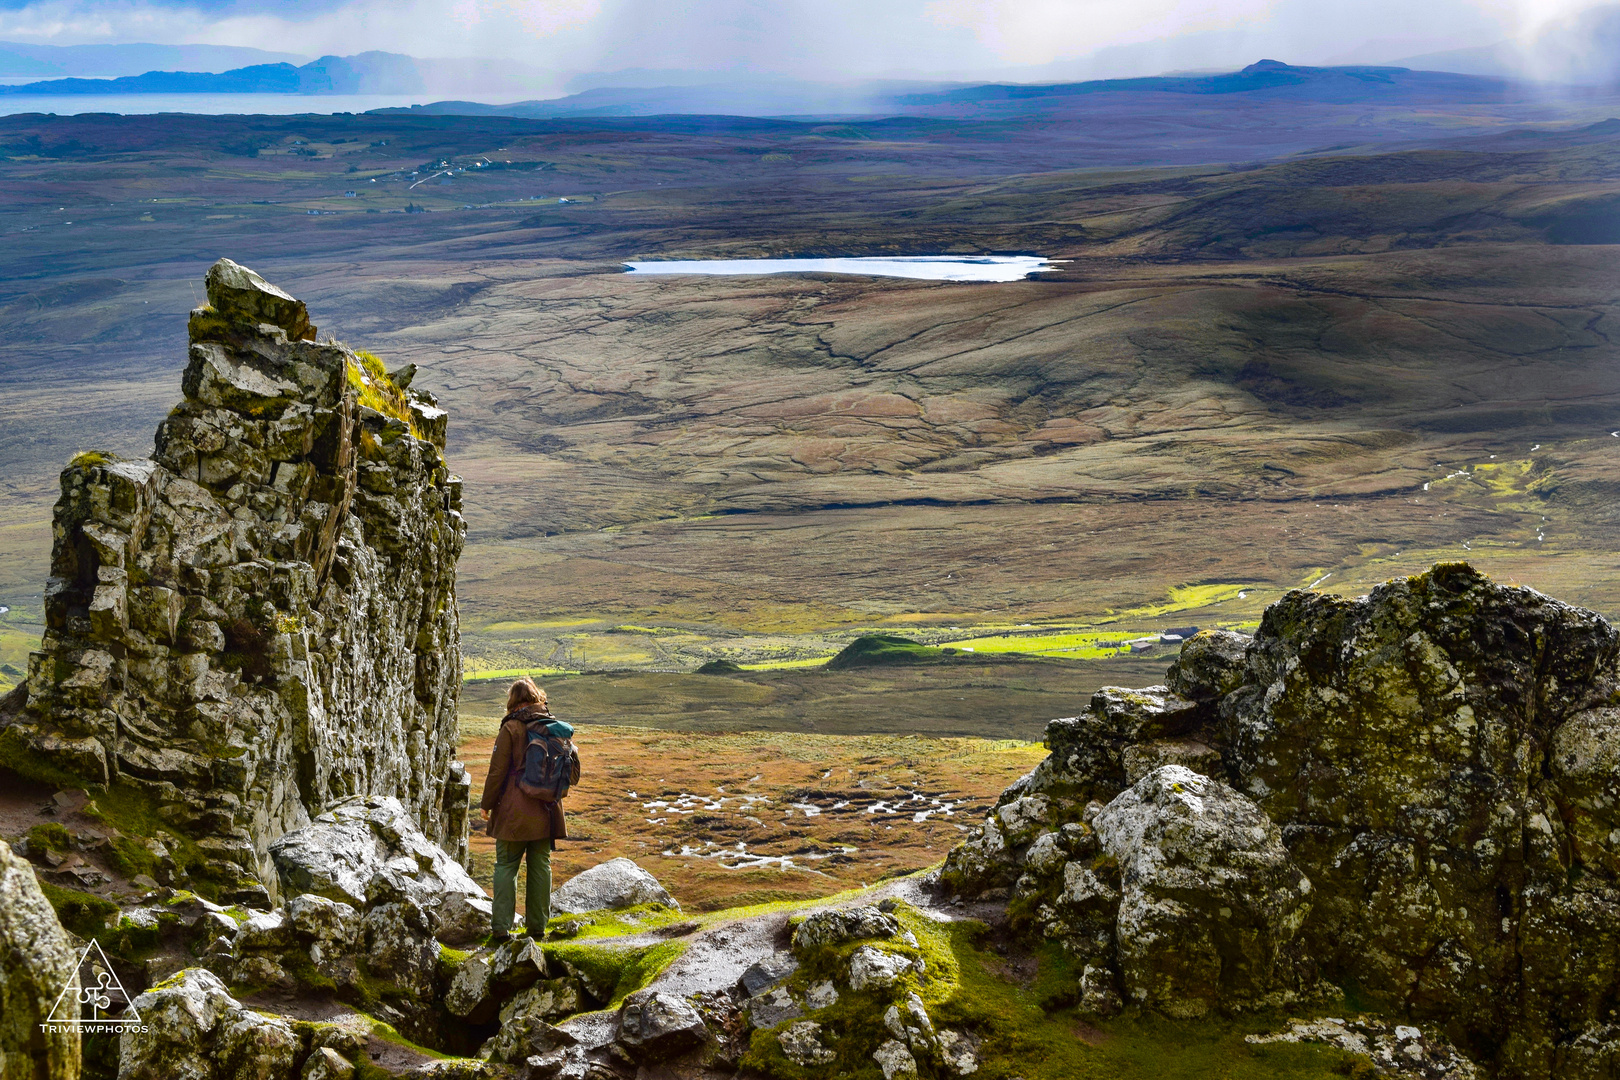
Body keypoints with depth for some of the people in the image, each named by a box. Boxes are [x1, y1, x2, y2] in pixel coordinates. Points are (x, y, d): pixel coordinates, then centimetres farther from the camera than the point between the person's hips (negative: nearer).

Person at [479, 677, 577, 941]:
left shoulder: (511, 728, -10)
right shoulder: (557, 728, 4)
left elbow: (497, 770, -8)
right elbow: (573, 770, 10)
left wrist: (487, 804, 3)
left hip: (514, 811, -4)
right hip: (546, 811, 4)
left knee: (506, 866, 4)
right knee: (541, 867, 12)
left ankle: (502, 927, -1)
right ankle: (537, 926, 16)